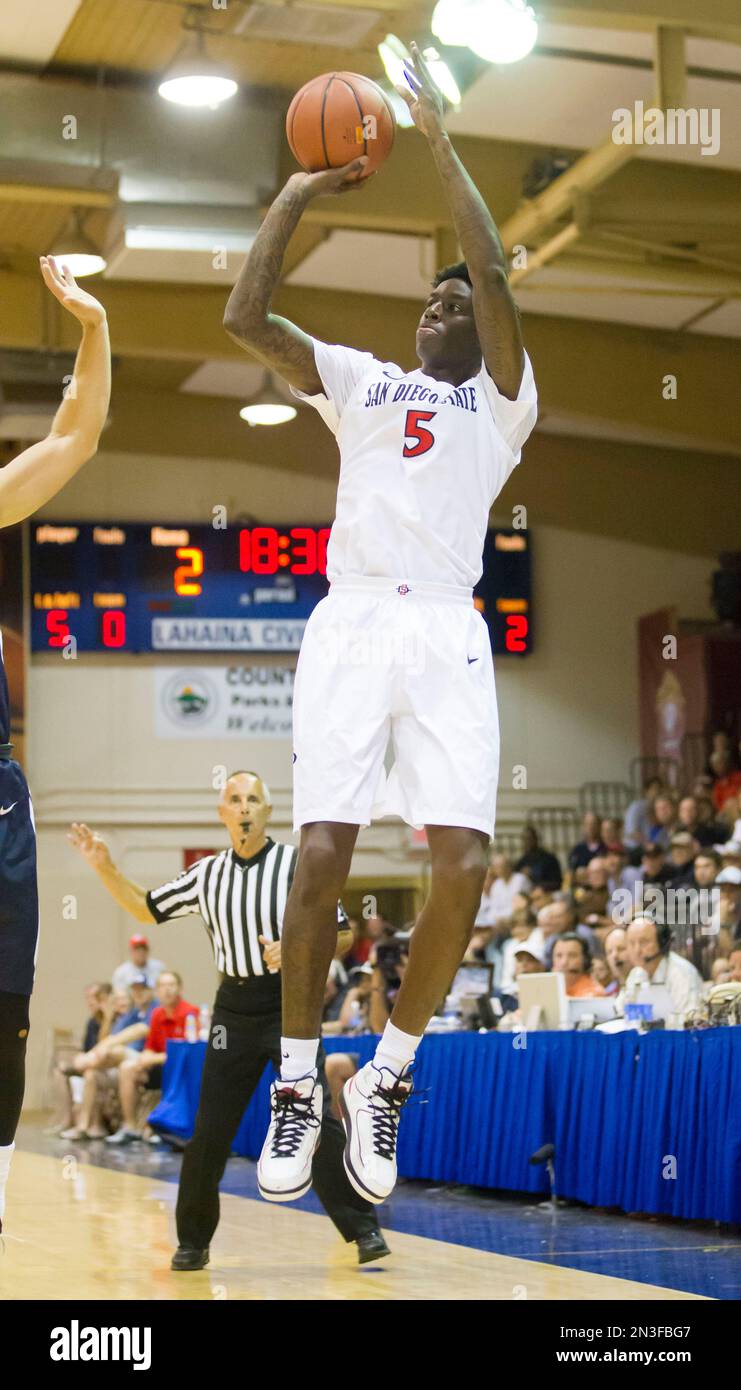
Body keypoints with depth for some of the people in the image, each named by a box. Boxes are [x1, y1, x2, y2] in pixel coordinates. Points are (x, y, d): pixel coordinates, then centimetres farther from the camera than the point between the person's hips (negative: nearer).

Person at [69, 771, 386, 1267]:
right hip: (234, 1008, 4)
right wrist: (104, 866, 8)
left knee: (316, 1119, -12)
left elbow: (342, 934, -3)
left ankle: (364, 1229, -4)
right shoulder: (206, 874, 7)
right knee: (210, 1129, 4)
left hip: (290, 1005, -4)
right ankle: (193, 1240, 17)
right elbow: (147, 909, 19)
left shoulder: (299, 864, -5)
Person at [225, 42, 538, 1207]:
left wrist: (440, 145, 3)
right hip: (350, 622, 1)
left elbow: (497, 275, 0)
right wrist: (296, 196, 12)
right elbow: (244, 317, 9)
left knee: (465, 865, -15)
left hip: (446, 630, -1)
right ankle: (298, 1085, 3)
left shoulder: (502, 400, 16)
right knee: (321, 856, -13)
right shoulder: (358, 380, 22)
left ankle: (386, 1078, 3)